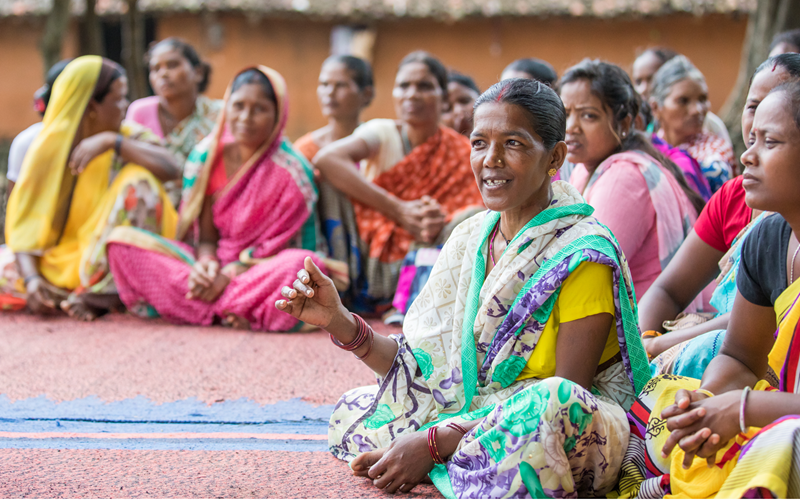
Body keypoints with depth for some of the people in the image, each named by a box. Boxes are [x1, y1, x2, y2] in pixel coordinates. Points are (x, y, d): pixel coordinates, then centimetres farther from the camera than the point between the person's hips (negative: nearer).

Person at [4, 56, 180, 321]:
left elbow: (171, 169, -23)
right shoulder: (48, 149, -4)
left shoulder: (127, 137, -3)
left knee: (140, 183, -25)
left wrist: (113, 142, -28)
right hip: (61, 258, -1)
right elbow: (24, 223, -9)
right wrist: (31, 279, -25)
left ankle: (99, 295, -19)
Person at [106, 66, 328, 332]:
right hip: (216, 265, 4)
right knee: (122, 240, -14)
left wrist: (229, 275, -20)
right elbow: (206, 236, 3)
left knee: (302, 264, -39)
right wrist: (205, 263, -19)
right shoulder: (206, 156, 1)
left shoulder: (292, 171, -10)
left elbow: (276, 245, -8)